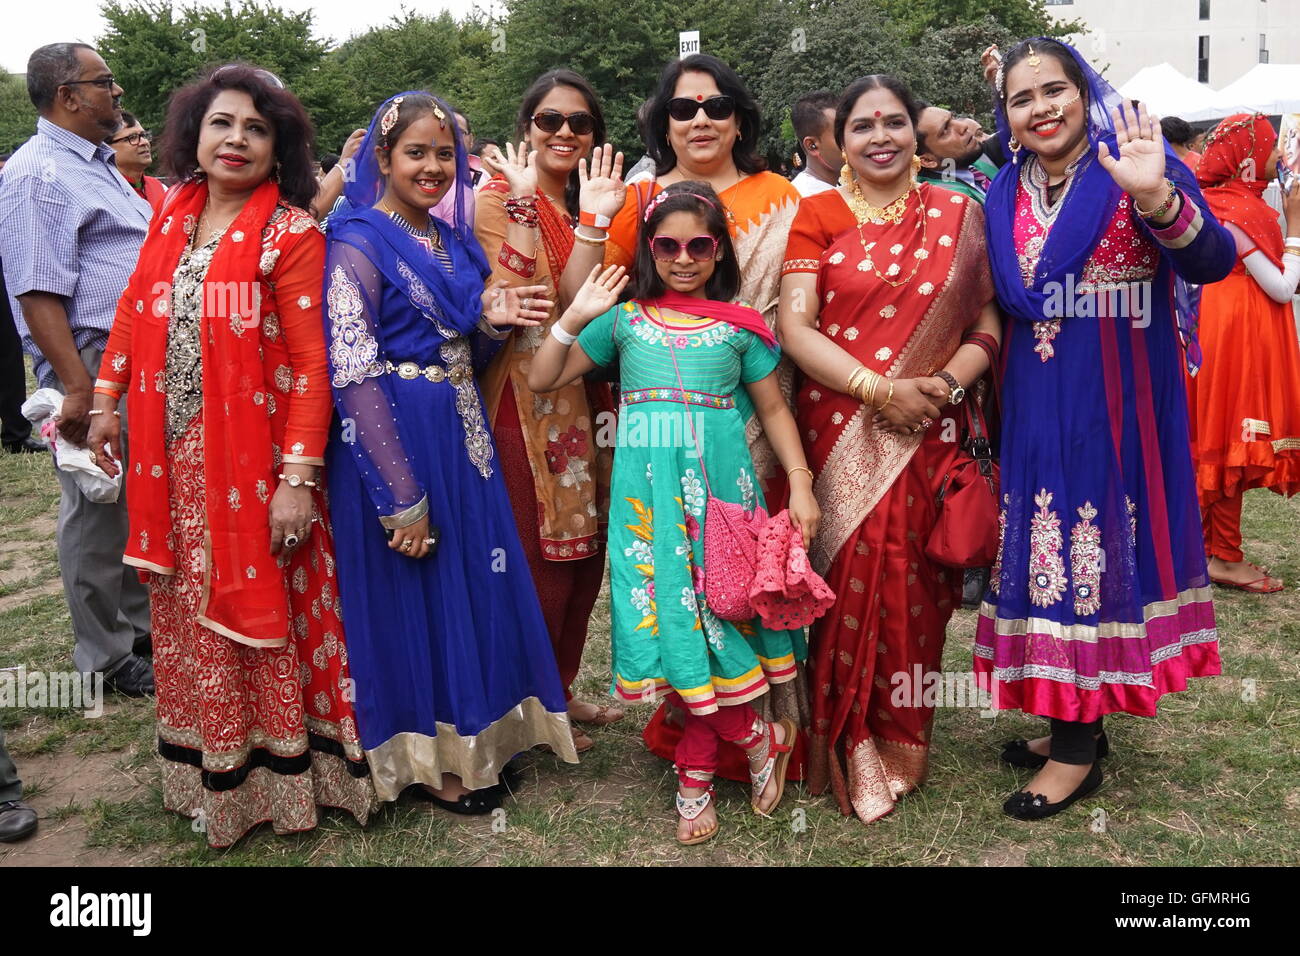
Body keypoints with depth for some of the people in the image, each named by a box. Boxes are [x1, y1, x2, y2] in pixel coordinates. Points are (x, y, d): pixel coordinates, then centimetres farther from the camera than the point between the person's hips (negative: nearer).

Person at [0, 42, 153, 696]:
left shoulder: (100, 167, 19)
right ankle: (105, 657, 13)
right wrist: (77, 387, -24)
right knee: (97, 512, 1)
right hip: (92, 368, -9)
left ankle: (141, 623, 30)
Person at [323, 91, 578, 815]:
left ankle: (471, 741, 33)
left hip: (463, 435, 8)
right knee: (413, 598, 5)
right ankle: (426, 759, 24)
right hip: (396, 440, -7)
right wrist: (401, 499, -21)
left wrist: (491, 319, -6)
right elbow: (354, 377, -18)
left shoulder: (453, 240, 11)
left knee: (473, 586, 15)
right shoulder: (359, 243, -11)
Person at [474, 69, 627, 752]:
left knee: (584, 548, 13)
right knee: (538, 555, -2)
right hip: (525, 399, -7)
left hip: (585, 396, 7)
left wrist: (593, 220, -14)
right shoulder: (499, 198, -5)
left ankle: (561, 688, 28)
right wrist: (524, 204, -23)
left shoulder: (593, 202, 14)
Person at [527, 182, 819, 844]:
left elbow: (773, 407, 12)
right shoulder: (625, 318, 10)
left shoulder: (740, 325, 9)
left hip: (719, 480, -1)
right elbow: (542, 381, 9)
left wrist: (800, 483, 2)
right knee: (669, 614, -4)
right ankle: (759, 737, 14)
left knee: (711, 605, -4)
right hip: (648, 484, 1)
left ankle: (695, 771, 15)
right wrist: (575, 317, -3)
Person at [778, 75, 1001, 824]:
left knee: (915, 586, 5)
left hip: (928, 435, 2)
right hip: (841, 434, -1)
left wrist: (946, 384, -13)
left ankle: (902, 746, 26)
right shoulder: (819, 215, 4)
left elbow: (986, 328, 7)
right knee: (852, 581, -2)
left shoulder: (958, 217, 9)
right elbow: (794, 326, -5)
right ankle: (851, 754, 17)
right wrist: (878, 389, -15)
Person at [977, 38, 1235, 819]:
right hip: (1036, 406, 5)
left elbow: (1212, 262, -19)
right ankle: (1075, 720, 27)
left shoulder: (1135, 165, -6)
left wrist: (1155, 200, -36)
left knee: (1101, 547, 0)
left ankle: (1076, 751, 12)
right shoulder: (1004, 196, 8)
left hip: (1120, 402, -5)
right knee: (1050, 547, 10)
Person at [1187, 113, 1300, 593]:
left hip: (1223, 326, 10)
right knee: (1235, 444, -4)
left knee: (1220, 441, 13)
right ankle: (1226, 558, 4)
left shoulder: (1226, 201, 12)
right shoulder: (1241, 210, -17)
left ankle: (1210, 549, 21)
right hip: (1241, 334, -10)